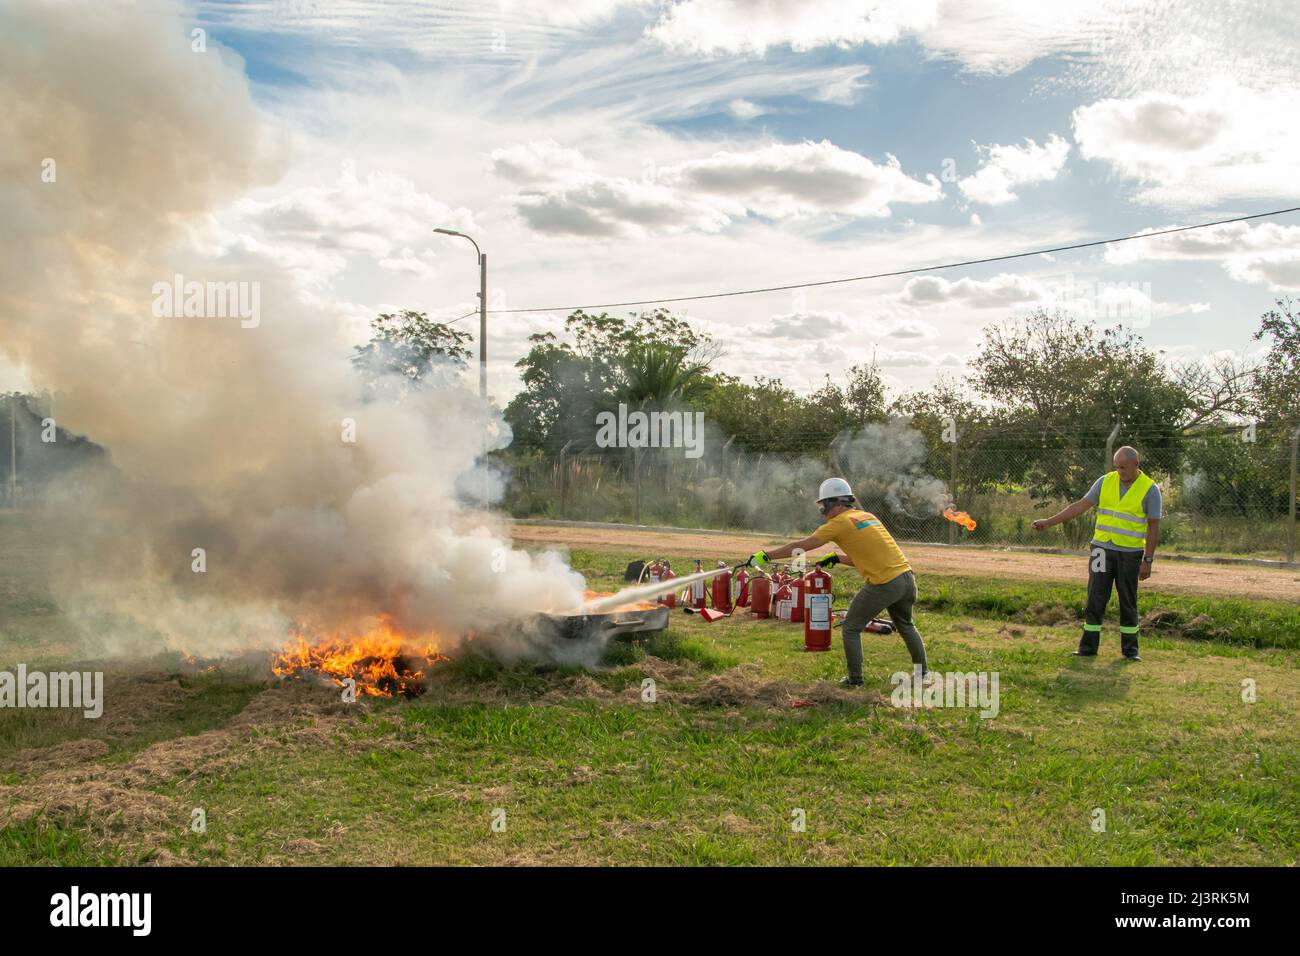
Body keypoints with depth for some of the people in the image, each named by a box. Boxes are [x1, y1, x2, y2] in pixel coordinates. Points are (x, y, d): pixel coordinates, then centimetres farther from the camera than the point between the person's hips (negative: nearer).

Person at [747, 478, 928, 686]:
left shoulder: (841, 522, -5)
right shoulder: (867, 516, 18)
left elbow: (800, 546, -6)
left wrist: (766, 556, -2)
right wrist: (837, 558, 20)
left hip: (884, 584, -8)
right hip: (907, 576, 8)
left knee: (852, 628, 9)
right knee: (906, 626, 29)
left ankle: (855, 678, 12)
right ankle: (923, 672, 35)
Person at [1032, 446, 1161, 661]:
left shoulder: (1150, 490, -7)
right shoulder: (1105, 481, 1)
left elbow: (1154, 527, -6)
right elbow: (1081, 505, 2)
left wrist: (1148, 561, -9)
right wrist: (1049, 521, -4)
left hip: (1130, 553, -2)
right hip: (1103, 549, 2)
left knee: (1128, 601, 5)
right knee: (1096, 599, 1)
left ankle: (1130, 649, 17)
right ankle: (1088, 647, 6)